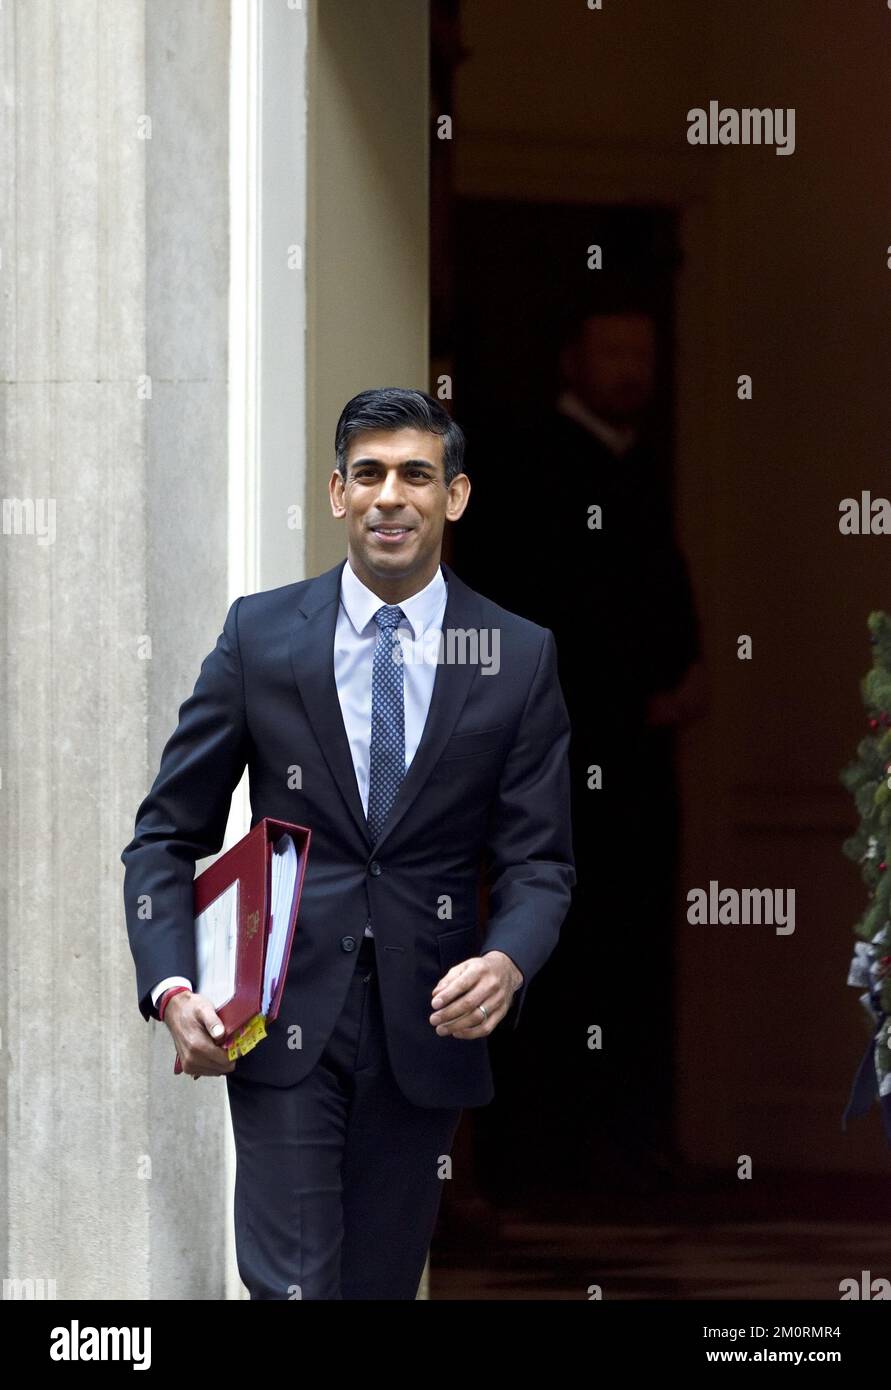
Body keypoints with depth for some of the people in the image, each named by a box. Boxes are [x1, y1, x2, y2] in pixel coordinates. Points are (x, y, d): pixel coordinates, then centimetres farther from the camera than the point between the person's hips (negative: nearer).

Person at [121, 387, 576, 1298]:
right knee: (293, 1286, -10)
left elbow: (539, 861, 2)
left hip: (427, 1020, 1)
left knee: (381, 1283, 9)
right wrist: (169, 986, -10)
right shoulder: (260, 633, 1)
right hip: (285, 1015, -1)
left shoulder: (520, 657, 2)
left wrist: (507, 963, -20)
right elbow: (168, 832, 5)